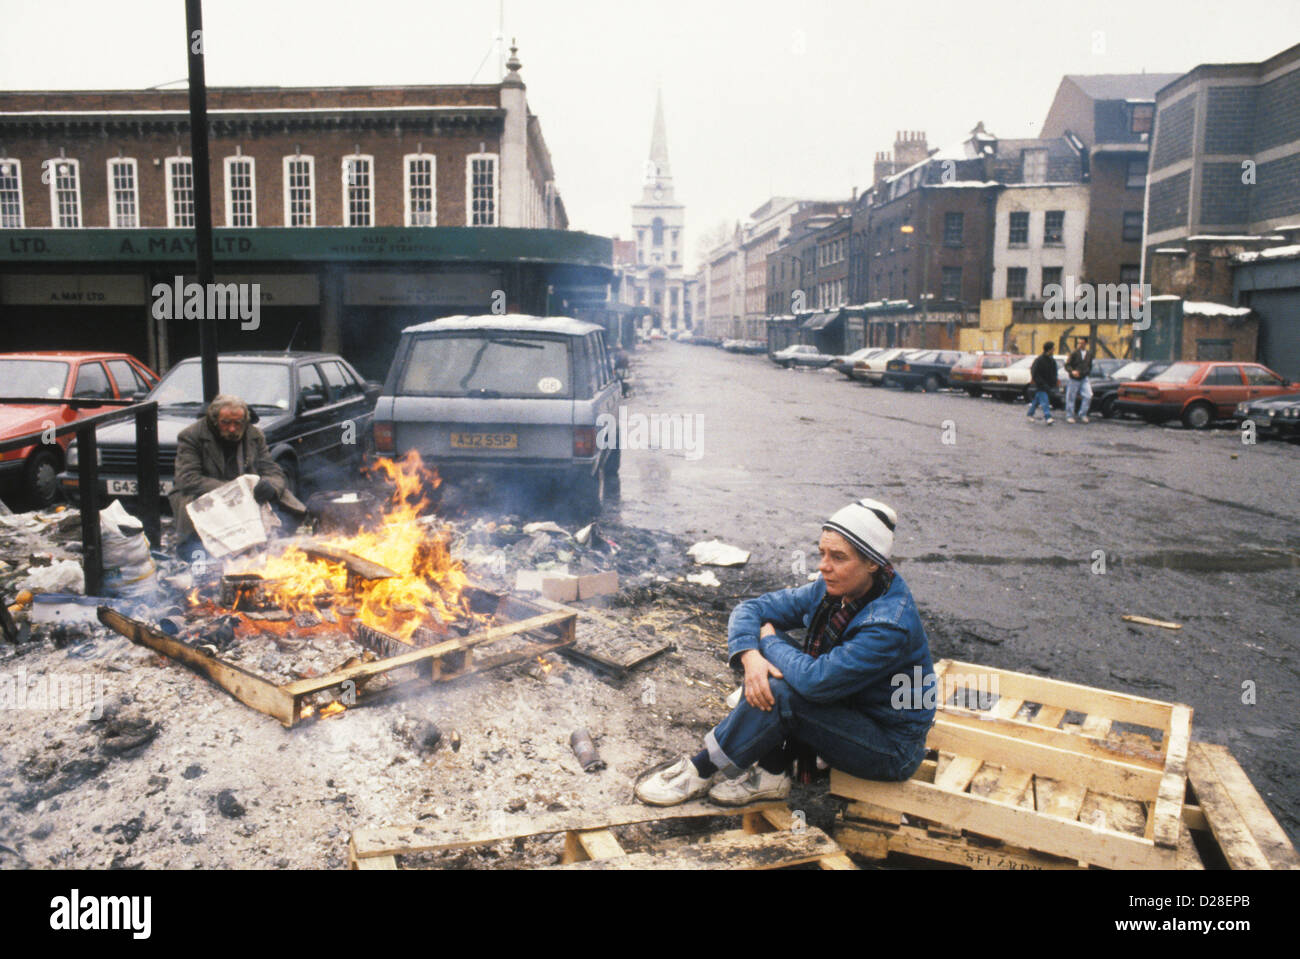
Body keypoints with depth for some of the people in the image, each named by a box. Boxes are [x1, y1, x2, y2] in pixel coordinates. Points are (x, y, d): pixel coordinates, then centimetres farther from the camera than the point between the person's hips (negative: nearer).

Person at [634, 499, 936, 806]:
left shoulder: (890, 623, -30)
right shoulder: (830, 590, -6)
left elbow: (816, 680, -36)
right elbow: (750, 609, -2)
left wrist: (770, 640, -17)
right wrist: (750, 656, -24)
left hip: (892, 749, -8)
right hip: (846, 711, 8)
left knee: (780, 693, -27)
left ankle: (701, 771, -9)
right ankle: (771, 773, -5)